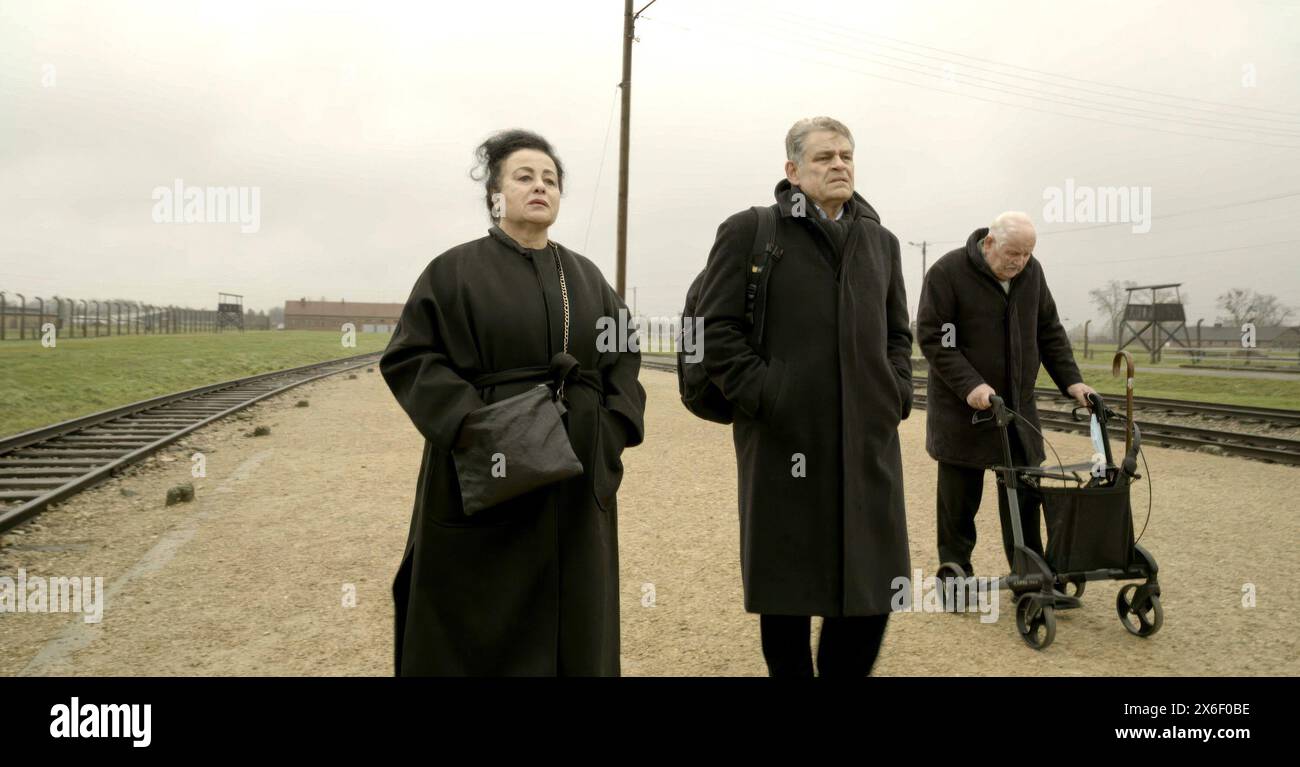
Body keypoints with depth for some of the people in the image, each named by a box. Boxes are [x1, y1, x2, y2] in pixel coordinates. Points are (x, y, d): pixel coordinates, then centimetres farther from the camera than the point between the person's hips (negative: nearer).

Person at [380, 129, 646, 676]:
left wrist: (612, 433, -2)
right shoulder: (455, 271, -1)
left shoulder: (587, 278, 12)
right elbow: (408, 357, -7)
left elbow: (623, 356, 13)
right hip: (485, 475, -4)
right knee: (476, 624, 4)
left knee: (571, 620, 10)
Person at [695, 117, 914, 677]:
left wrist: (896, 392, 7)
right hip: (785, 441, -4)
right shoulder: (749, 232, -1)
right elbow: (713, 329, -5)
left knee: (873, 586, 7)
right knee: (787, 589, 7)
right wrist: (765, 395, -12)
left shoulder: (881, 242, 16)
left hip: (869, 441, 5)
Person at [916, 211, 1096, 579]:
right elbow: (932, 337, -15)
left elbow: (1049, 330, 13)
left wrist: (1071, 380, 2)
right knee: (959, 498, 3)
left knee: (1024, 495, 6)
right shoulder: (947, 273, -13)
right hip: (963, 409, -5)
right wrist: (969, 384, -25)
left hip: (1018, 408, 5)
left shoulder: (1031, 272, 6)